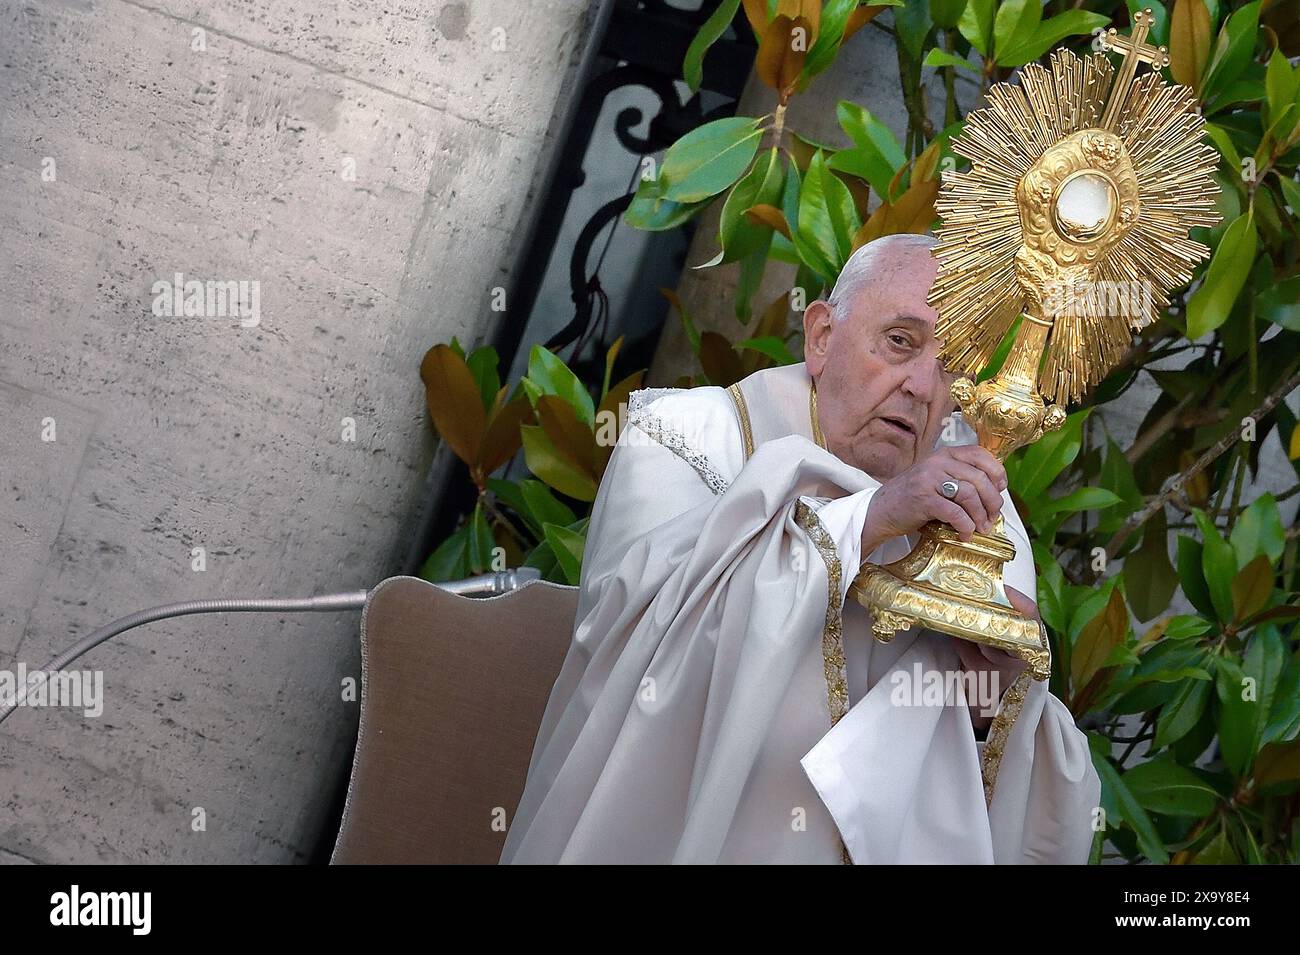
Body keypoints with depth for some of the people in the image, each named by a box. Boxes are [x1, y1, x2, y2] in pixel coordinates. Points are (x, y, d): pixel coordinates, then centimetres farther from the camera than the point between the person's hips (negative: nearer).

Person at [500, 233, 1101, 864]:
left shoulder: (965, 517, 7)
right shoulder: (691, 436, -2)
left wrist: (994, 693, -13)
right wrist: (863, 518, -22)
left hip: (893, 847, 3)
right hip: (680, 841, -3)